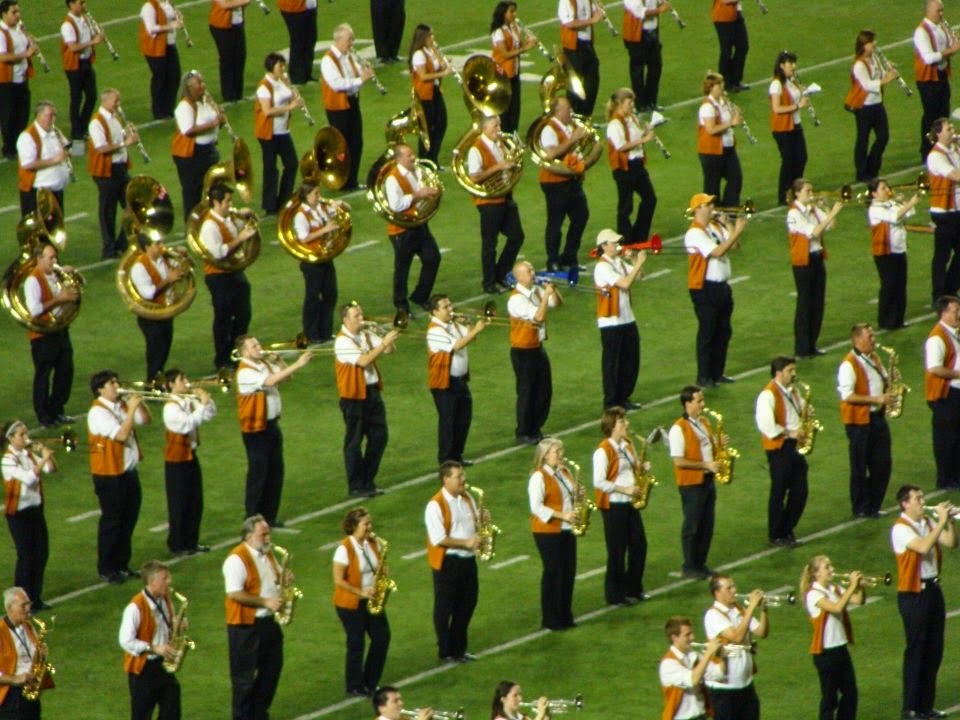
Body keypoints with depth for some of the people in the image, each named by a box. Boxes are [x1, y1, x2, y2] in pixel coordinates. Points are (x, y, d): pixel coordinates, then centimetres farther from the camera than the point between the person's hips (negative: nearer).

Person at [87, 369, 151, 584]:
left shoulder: (122, 405, 7)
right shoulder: (98, 411, -18)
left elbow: (145, 420, 13)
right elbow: (121, 435, -25)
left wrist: (140, 403, -4)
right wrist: (132, 409, -21)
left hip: (128, 472, 8)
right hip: (110, 475, -8)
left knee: (128, 520, 14)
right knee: (111, 522, 0)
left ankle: (122, 564, 26)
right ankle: (106, 569, 9)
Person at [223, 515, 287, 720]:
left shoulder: (268, 554, 10)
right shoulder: (237, 559, -18)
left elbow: (273, 580, 24)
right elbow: (235, 594, -24)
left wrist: (284, 579, -1)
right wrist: (265, 602, -25)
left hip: (268, 622, 8)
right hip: (245, 626, -8)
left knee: (271, 669, 15)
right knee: (245, 676, 1)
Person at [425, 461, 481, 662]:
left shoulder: (467, 499, 8)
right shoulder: (436, 505, -16)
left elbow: (474, 526, 18)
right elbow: (438, 539, -21)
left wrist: (482, 521, -5)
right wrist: (465, 542, -24)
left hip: (468, 559, 7)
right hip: (447, 562, -7)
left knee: (467, 604, 14)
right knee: (445, 608, 3)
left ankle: (459, 649, 26)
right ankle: (446, 652, 12)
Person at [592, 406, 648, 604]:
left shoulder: (628, 446, 10)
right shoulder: (603, 451, -16)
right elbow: (599, 482, -20)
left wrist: (642, 468, -1)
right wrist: (624, 489, -21)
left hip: (630, 503, 8)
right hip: (613, 505, -8)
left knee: (639, 545, 10)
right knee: (617, 550, -1)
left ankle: (633, 588, 23)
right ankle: (615, 595, 8)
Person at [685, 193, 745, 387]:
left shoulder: (716, 226, 10)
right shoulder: (695, 233, -16)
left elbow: (734, 246, 6)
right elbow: (717, 252, -25)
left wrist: (731, 228, -7)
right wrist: (736, 232, -24)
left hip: (722, 286, 8)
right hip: (705, 288, -8)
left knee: (723, 332, 13)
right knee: (707, 334, -2)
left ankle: (717, 372, 23)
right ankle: (703, 377, 4)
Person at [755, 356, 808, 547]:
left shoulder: (792, 391, 11)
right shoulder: (768, 394, -16)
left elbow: (802, 408, 27)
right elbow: (766, 424, -25)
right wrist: (789, 433, -21)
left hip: (795, 445, 8)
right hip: (778, 447, -8)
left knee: (800, 491, 8)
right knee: (779, 493, 0)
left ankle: (787, 531, 21)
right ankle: (776, 536, 11)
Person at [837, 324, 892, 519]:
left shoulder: (875, 358, 11)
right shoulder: (849, 365, -15)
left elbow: (884, 382, 25)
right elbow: (847, 396, -21)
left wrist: (889, 392, 0)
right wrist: (876, 399, -23)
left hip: (878, 417, 8)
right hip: (859, 420, -8)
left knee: (882, 464, 8)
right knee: (860, 467, 2)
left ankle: (874, 506, 19)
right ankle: (861, 509, 11)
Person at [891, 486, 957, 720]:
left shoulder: (928, 523, 9)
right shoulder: (901, 528, -14)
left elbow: (950, 543, 2)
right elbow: (923, 547, -29)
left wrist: (951, 521, -11)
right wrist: (941, 522, -26)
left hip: (932, 589, 8)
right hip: (913, 595, -8)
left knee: (934, 650, 12)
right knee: (916, 651, -2)